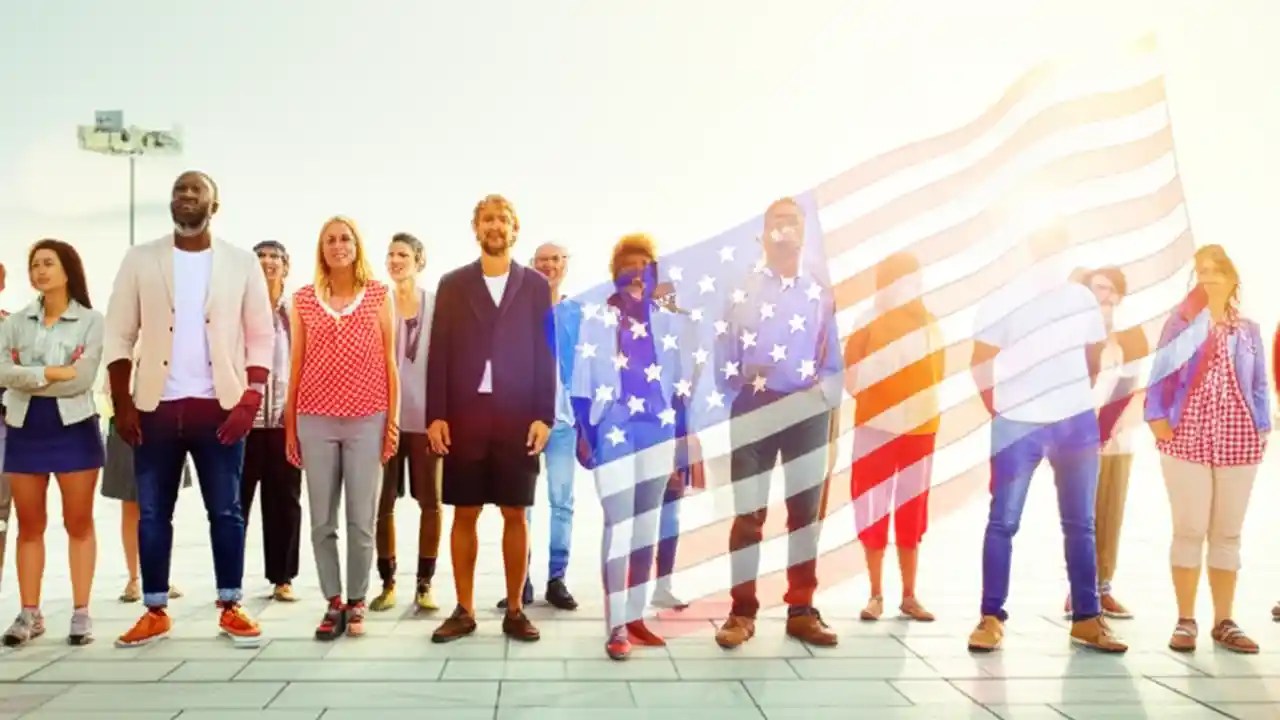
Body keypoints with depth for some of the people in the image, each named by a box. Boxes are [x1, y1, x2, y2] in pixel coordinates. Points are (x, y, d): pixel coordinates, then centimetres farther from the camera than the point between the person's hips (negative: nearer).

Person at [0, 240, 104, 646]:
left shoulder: (91, 321, -1)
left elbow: (83, 379, -13)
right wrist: (55, 372, -17)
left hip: (74, 428, -3)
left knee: (79, 524, 3)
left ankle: (81, 613, 7)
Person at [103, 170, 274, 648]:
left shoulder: (241, 263, 3)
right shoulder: (141, 260, 5)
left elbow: (261, 338, 1)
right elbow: (119, 336, 3)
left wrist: (250, 399, -10)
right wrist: (122, 403, -4)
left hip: (219, 406, -1)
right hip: (157, 406, 1)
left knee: (226, 512, 3)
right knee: (152, 513, 6)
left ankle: (230, 609, 12)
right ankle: (155, 612, 16)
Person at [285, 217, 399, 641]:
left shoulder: (378, 295, 6)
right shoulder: (303, 299, 8)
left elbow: (389, 360, 6)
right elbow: (296, 364, 9)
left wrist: (394, 418, 1)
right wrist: (289, 425, 8)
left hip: (367, 419, -1)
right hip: (315, 419, 2)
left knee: (361, 519, 2)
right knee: (321, 520, 5)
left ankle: (357, 602, 14)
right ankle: (333, 603, 15)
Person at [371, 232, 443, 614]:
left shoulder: (438, 304, 2)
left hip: (425, 413, 0)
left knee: (430, 500, 4)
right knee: (383, 501, 4)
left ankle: (424, 583, 15)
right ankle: (388, 582, 15)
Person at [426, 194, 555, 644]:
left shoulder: (535, 285, 6)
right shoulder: (453, 284, 8)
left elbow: (545, 354, 2)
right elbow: (439, 353, 3)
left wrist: (544, 416, -6)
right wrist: (436, 415, -5)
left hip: (518, 418, 0)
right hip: (464, 417, 1)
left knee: (515, 514, 4)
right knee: (464, 514, 5)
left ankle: (514, 611, 15)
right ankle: (464, 611, 16)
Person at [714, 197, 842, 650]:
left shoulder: (821, 295, 7)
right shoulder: (741, 291, 2)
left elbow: (834, 363, 6)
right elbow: (723, 363, 0)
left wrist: (822, 394, -9)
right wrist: (741, 381, -15)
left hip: (808, 411, 2)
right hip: (755, 409, -2)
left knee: (806, 512, 10)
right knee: (748, 514, 2)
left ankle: (801, 611, 21)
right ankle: (742, 612, 11)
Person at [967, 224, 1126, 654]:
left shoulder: (1082, 299, 7)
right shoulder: (1001, 303, -4)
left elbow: (1093, 358, 16)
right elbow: (981, 365, -2)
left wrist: (1077, 399, 10)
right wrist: (998, 412, -3)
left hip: (1076, 423, 4)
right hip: (1017, 425, -3)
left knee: (1080, 524, 8)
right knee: (1003, 522, -2)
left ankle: (1086, 619, 15)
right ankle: (991, 618, 4)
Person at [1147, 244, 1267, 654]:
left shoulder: (1248, 330, 12)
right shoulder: (1180, 322, 4)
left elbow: (1258, 386, 13)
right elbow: (1160, 373, -1)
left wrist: (1262, 429, 3)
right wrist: (1157, 417, -12)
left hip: (1239, 442, 3)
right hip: (1187, 438, -3)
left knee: (1228, 533, 7)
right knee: (1189, 530, -2)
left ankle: (1224, 623, 14)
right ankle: (1185, 621, 5)